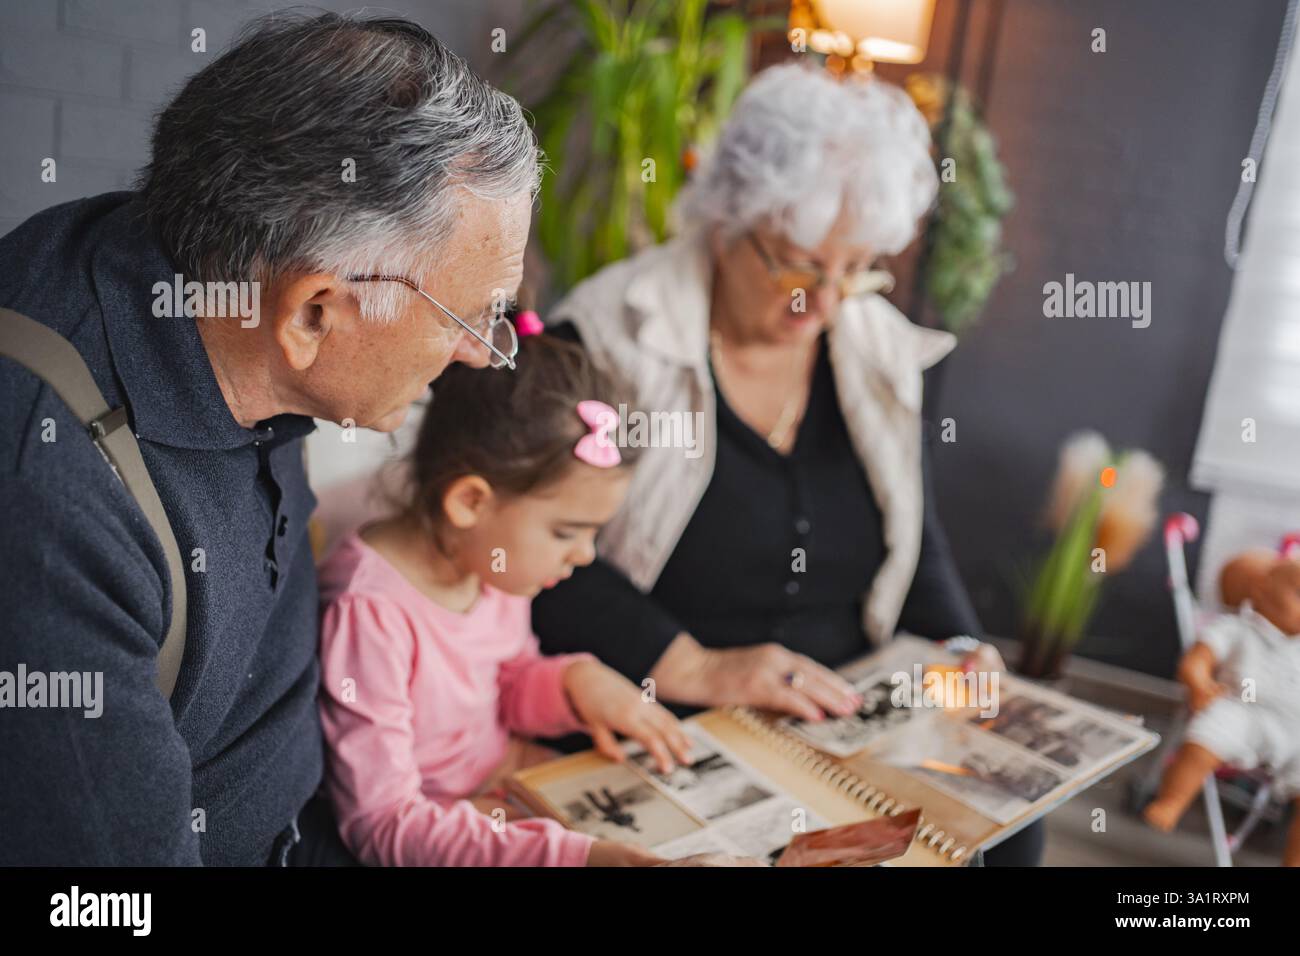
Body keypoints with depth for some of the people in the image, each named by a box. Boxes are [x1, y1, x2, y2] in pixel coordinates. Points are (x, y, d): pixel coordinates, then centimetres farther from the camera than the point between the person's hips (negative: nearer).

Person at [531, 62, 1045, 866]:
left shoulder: (878, 347, 7)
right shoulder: (607, 338, -10)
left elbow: (916, 539, 15)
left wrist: (962, 655, -2)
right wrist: (694, 669, -24)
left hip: (847, 722, 5)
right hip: (666, 736, -4)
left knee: (1006, 819, -15)